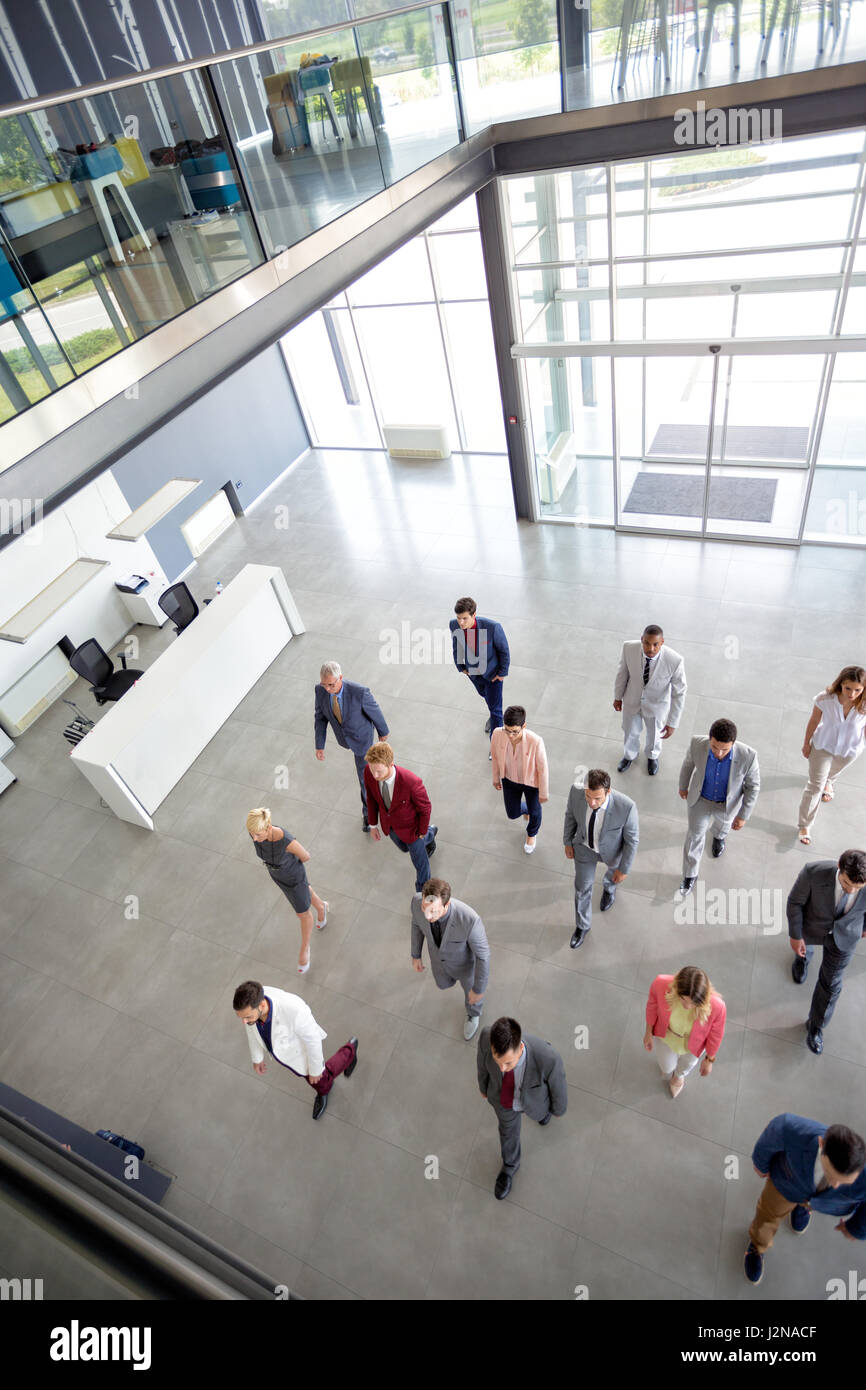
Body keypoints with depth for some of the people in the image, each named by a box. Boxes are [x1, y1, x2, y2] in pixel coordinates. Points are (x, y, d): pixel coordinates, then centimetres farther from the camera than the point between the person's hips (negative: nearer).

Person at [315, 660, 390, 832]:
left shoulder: (359, 692, -40)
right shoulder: (320, 690, -27)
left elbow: (375, 711, -20)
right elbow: (320, 716, -10)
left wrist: (383, 732, -2)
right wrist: (319, 745, -8)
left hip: (362, 736, -4)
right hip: (343, 734, 4)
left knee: (364, 775, 8)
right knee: (358, 754, 35)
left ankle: (368, 811, 32)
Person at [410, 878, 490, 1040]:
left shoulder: (469, 918, -51)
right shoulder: (419, 900, -38)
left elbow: (483, 953, -29)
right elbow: (417, 921, -11)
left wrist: (479, 989, -14)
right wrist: (416, 954, 5)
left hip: (466, 959, -3)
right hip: (439, 954, 3)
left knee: (471, 989, 31)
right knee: (444, 983, 35)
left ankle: (473, 1012, 68)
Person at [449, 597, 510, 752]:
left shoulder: (492, 627, -37)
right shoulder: (454, 625, -25)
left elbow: (504, 649, -20)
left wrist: (502, 673, -12)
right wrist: (460, 665, 6)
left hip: (492, 671, -4)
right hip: (472, 670, 5)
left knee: (495, 708, 1)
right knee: (485, 695, 31)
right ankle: (494, 715, 63)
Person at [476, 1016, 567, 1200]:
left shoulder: (547, 1059, -51)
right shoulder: (488, 1037, -43)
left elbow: (558, 1084, -24)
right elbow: (483, 1057, -15)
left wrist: (558, 1108, 0)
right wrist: (484, 1084, 6)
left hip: (532, 1095, -1)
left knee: (538, 1108, 37)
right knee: (508, 1128, 31)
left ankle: (542, 1106, 75)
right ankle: (510, 1164, 65)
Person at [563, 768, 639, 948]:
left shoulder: (626, 806, -44)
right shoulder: (577, 791, -36)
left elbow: (631, 838, -23)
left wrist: (623, 869, -11)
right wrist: (567, 842, 2)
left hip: (612, 847, -1)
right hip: (584, 845, 1)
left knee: (615, 867, 33)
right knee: (582, 886, 19)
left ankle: (609, 887, 72)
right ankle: (582, 925, 48)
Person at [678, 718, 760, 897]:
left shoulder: (747, 756, -39)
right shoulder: (698, 744, -35)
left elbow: (753, 785, -18)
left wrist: (743, 816, -10)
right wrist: (683, 786, 7)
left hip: (727, 803, 0)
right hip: (701, 798, 0)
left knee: (723, 821, 34)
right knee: (695, 835, 20)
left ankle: (719, 835, 72)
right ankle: (690, 875, 45)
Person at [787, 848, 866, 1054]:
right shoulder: (813, 872, -42)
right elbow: (795, 900, -21)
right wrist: (795, 935, -13)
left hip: (844, 936, 1)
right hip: (812, 927, -1)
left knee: (831, 983, 14)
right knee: (803, 944, 32)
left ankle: (815, 1025, 39)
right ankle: (803, 955, 71)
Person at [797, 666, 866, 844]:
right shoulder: (825, 699, -31)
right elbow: (813, 722, -13)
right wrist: (806, 744, -1)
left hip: (850, 750, 2)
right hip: (823, 746, -1)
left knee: (832, 772, 33)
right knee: (815, 786, 6)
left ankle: (828, 781, 72)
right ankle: (804, 826, 22)